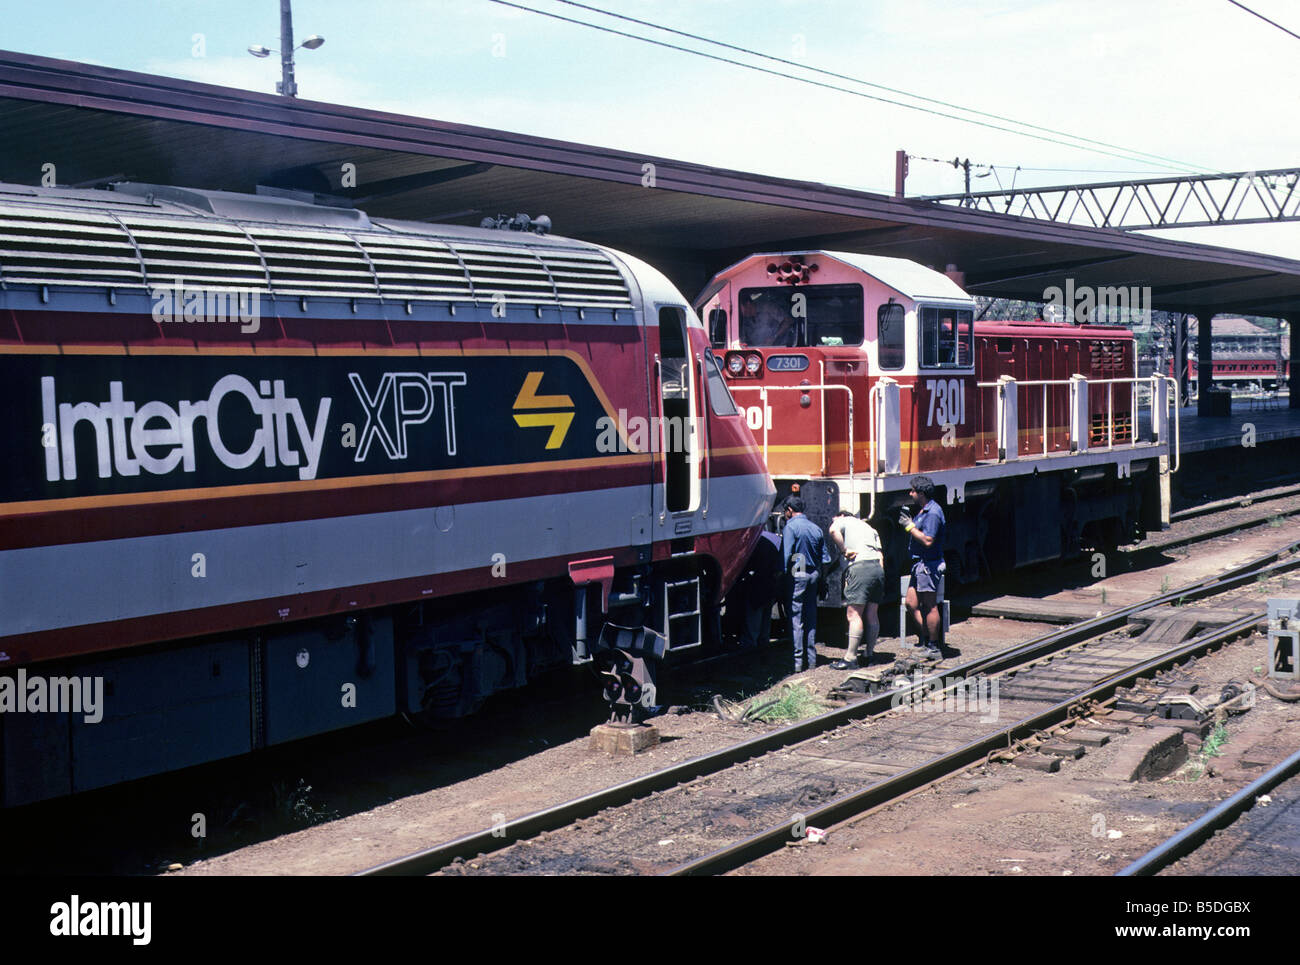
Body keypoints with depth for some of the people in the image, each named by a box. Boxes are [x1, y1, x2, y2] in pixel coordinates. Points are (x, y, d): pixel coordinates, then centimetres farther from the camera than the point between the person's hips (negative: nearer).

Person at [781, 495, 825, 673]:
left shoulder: (791, 527, -8)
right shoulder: (816, 528, 13)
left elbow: (786, 555, -16)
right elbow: (824, 557, 16)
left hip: (797, 574, -7)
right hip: (813, 574, 7)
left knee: (795, 618, -5)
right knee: (811, 618, 12)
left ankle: (797, 661, -7)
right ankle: (811, 659, 15)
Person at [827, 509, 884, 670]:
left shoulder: (845, 521, 13)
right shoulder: (869, 527, 31)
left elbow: (833, 530, -13)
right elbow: (880, 555, 22)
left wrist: (844, 550, -5)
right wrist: (880, 577, 17)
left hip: (860, 566, -7)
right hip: (877, 567, 7)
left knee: (854, 614, -9)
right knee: (872, 615, 10)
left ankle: (850, 658, -12)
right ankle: (869, 655, 13)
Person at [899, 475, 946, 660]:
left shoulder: (933, 513, -18)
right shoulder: (924, 510, 15)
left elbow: (927, 541, -25)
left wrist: (910, 526, -18)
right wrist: (907, 521, 9)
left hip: (929, 565, -11)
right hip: (920, 564, 11)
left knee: (930, 606, -4)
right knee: (911, 604, 11)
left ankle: (934, 648, 2)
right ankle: (925, 640, 19)